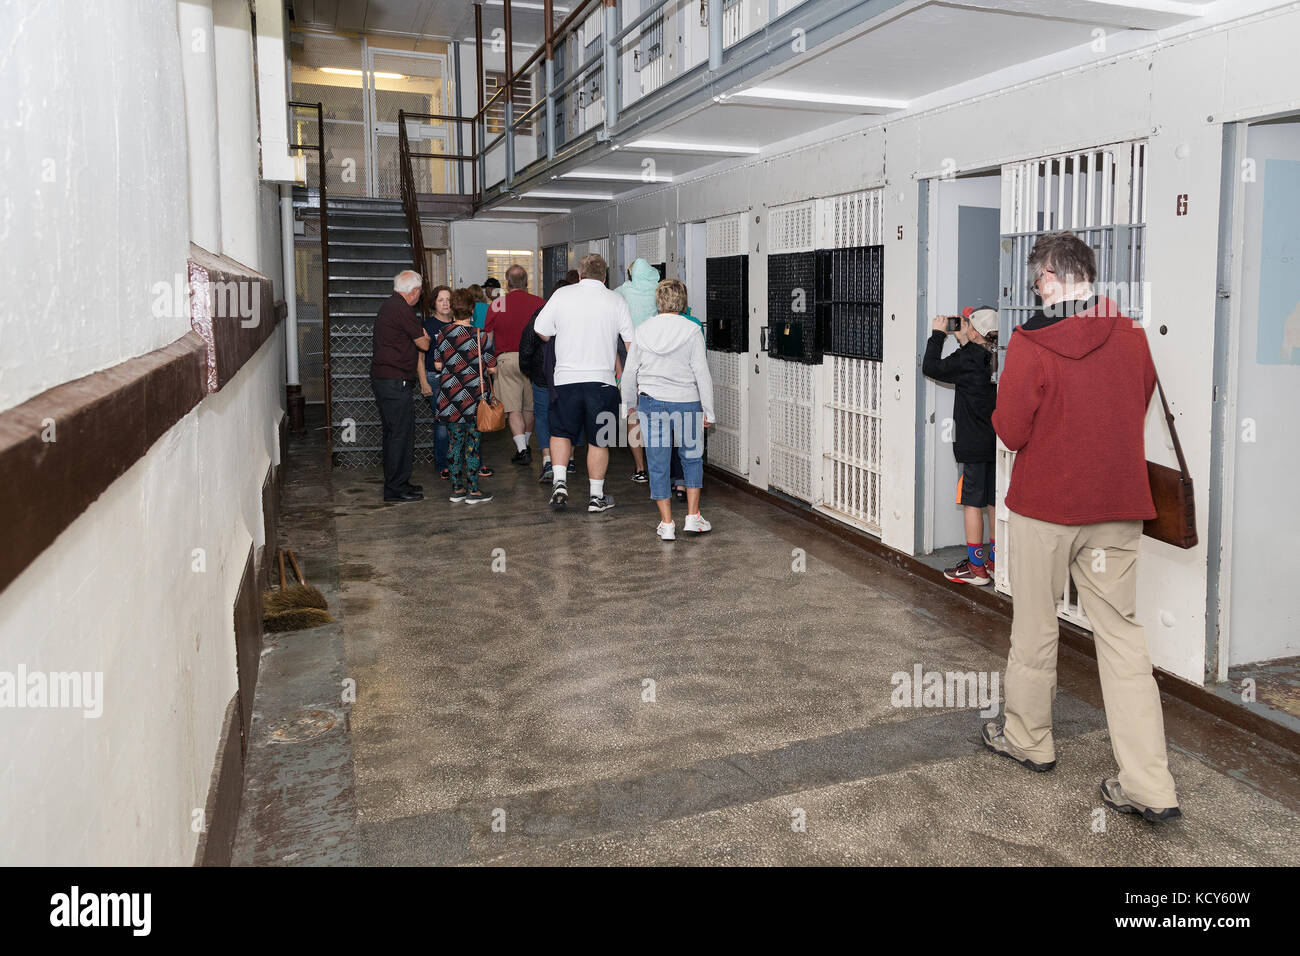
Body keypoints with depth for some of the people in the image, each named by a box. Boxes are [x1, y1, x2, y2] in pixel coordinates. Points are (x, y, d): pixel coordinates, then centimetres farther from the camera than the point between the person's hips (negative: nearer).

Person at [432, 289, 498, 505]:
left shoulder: (444, 335, 1)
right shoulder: (480, 336, -11)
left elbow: (437, 365, 10)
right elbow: (492, 369, -6)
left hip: (450, 397, 4)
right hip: (474, 398, -4)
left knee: (456, 441, 12)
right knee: (473, 442, 2)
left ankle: (457, 489, 16)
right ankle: (473, 490, 5)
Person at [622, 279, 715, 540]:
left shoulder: (642, 331, 1)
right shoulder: (691, 331, -7)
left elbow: (629, 373, 6)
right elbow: (702, 374, -7)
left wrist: (630, 406, 19)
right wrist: (709, 411, 0)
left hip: (651, 403, 1)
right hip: (686, 403, -1)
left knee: (658, 464, 7)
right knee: (692, 459, 16)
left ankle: (667, 523, 9)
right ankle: (693, 516, 13)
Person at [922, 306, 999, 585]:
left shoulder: (966, 359, -15)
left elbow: (931, 367, -5)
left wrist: (938, 334, 5)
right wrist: (962, 341, 20)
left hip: (973, 445, -6)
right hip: (998, 443, 7)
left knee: (972, 502, 0)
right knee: (995, 503, 12)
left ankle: (976, 568, 4)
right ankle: (995, 562, 21)